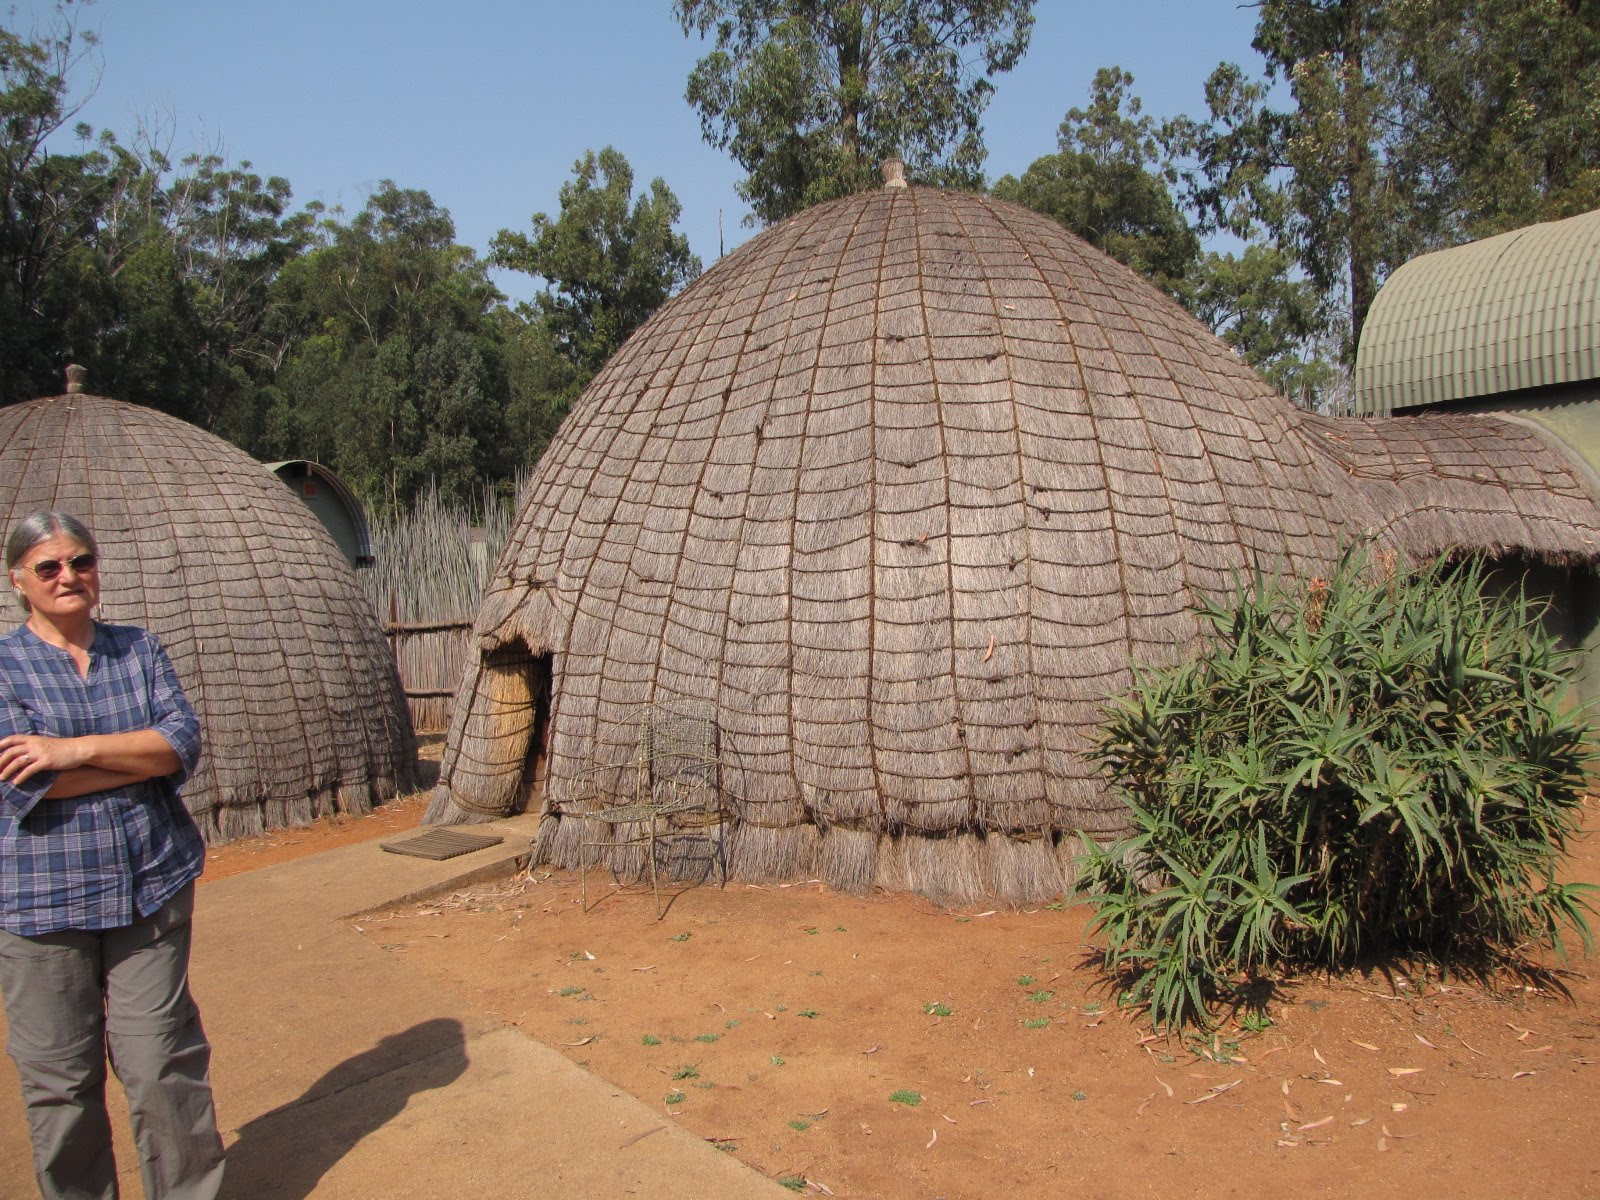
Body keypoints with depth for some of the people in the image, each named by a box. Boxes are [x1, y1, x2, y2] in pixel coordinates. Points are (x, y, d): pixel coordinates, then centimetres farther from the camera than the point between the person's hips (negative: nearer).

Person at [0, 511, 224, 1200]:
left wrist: (80, 748, -16)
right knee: (60, 1079, 8)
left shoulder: (139, 651, 8)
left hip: (153, 888, 2)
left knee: (162, 1062, 5)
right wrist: (146, 756, -11)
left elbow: (185, 738, -5)